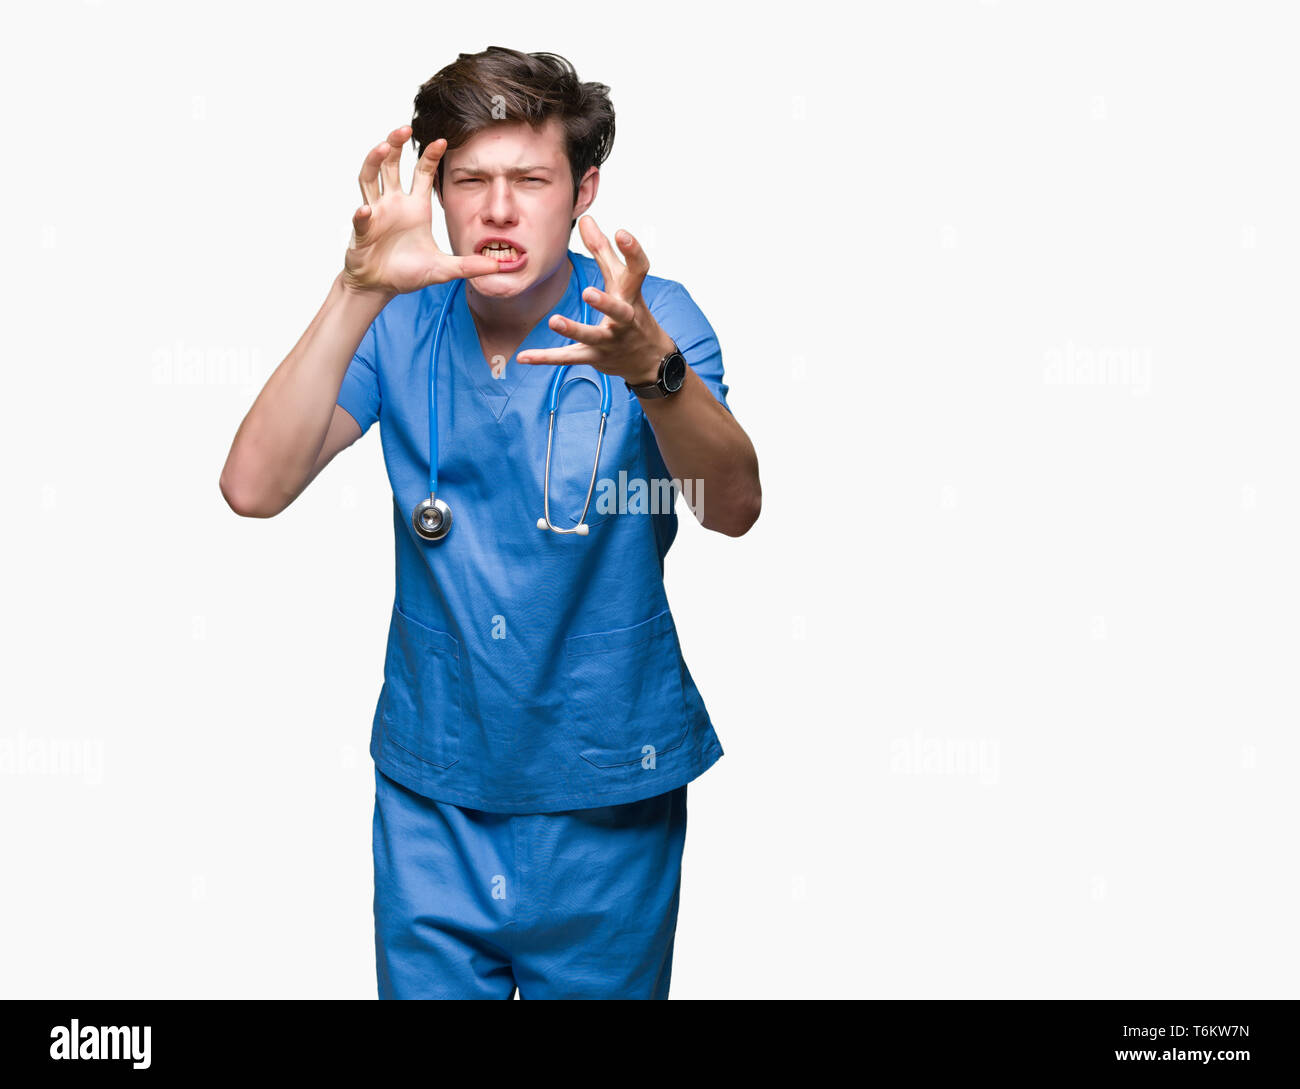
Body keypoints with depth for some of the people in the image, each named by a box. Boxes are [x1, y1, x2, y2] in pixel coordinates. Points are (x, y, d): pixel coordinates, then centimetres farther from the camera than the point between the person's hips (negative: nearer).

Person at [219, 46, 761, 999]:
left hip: (606, 795, -1)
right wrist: (359, 293, -28)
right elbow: (255, 488, -17)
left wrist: (653, 365, -45)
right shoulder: (400, 323, -4)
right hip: (431, 787, 2)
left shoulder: (650, 317, -11)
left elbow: (734, 507, -26)